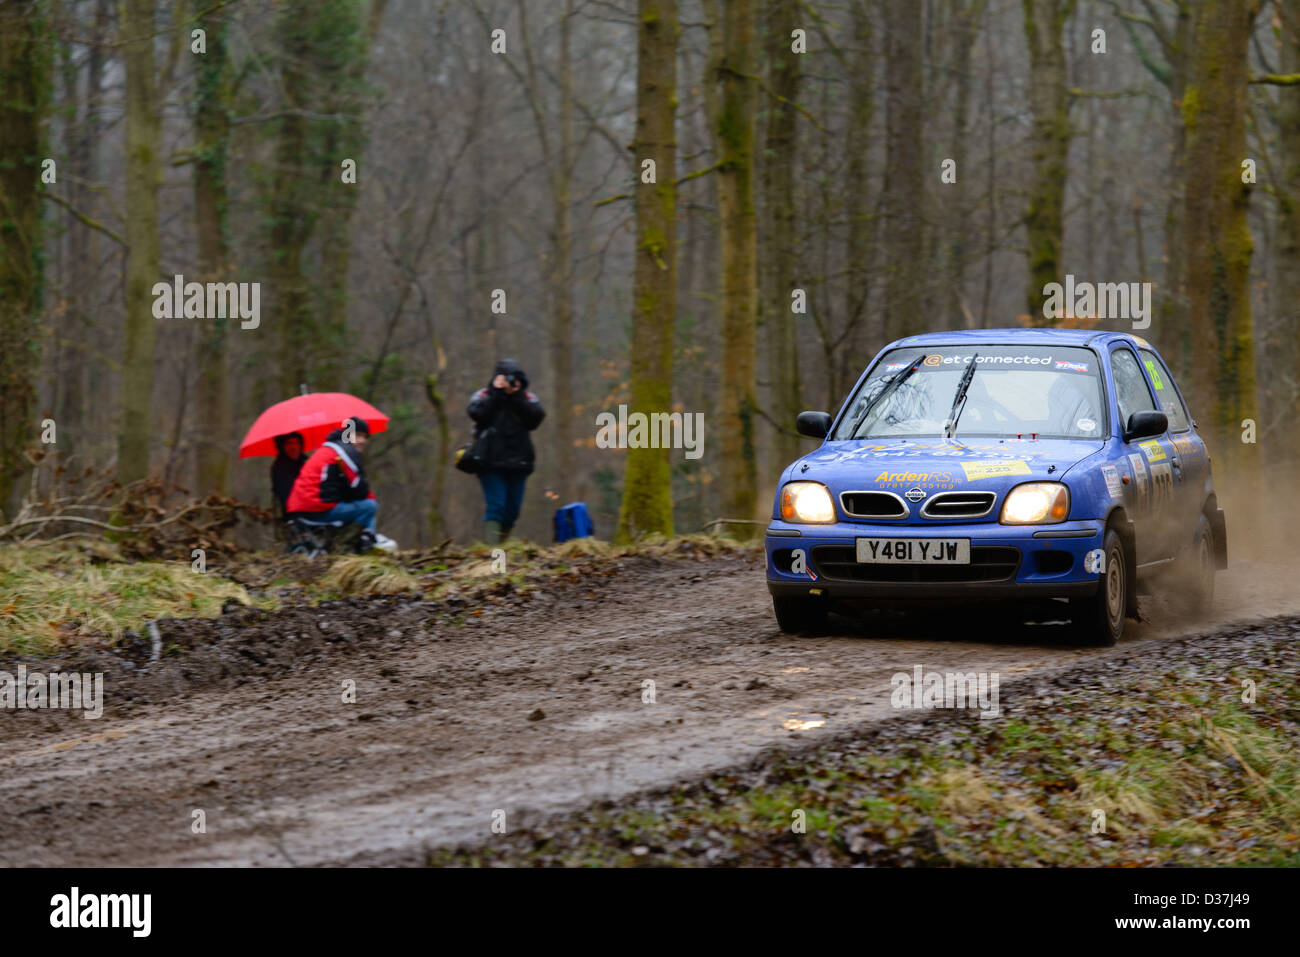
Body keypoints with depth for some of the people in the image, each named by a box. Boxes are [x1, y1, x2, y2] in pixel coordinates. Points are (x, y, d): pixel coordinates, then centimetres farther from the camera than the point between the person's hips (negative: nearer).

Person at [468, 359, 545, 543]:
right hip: (491, 464, -3)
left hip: (518, 465, 3)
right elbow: (477, 413, -16)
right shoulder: (484, 396, 3)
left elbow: (536, 417, -9)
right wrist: (496, 392, -14)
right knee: (495, 506, -14)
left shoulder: (527, 398, 9)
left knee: (512, 510, 6)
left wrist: (516, 396, -13)